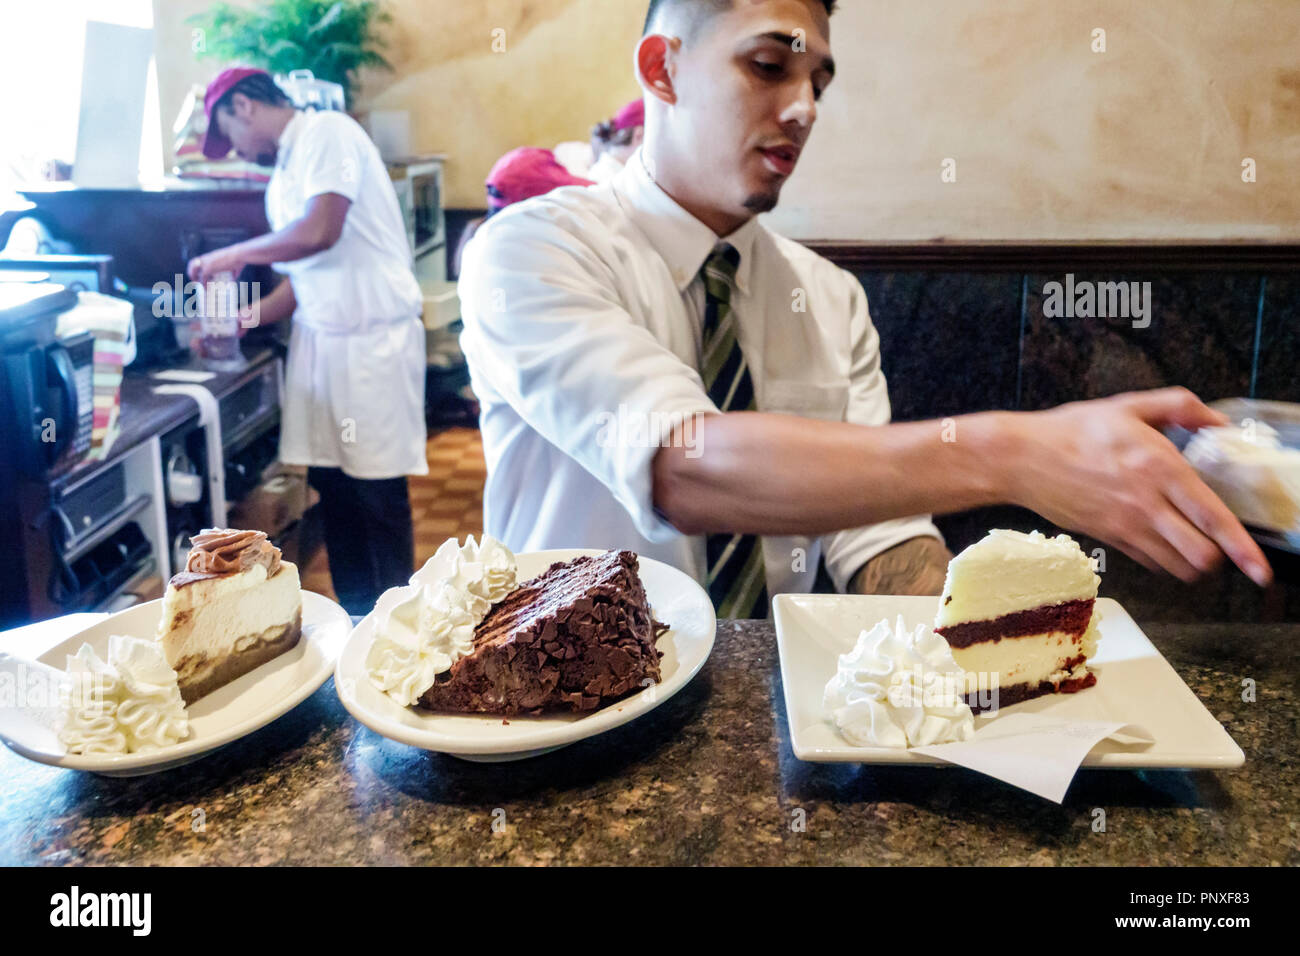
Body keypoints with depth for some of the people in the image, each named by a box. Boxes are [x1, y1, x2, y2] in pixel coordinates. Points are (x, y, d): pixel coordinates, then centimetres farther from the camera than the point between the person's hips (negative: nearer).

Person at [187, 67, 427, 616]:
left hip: (372, 337, -8)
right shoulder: (284, 172, 18)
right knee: (330, 480, 10)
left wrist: (233, 255, -7)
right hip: (319, 336, 8)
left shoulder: (327, 132, -7)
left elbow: (320, 232, -21)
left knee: (379, 490, -1)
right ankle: (356, 619, 24)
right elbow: (305, 274, 18)